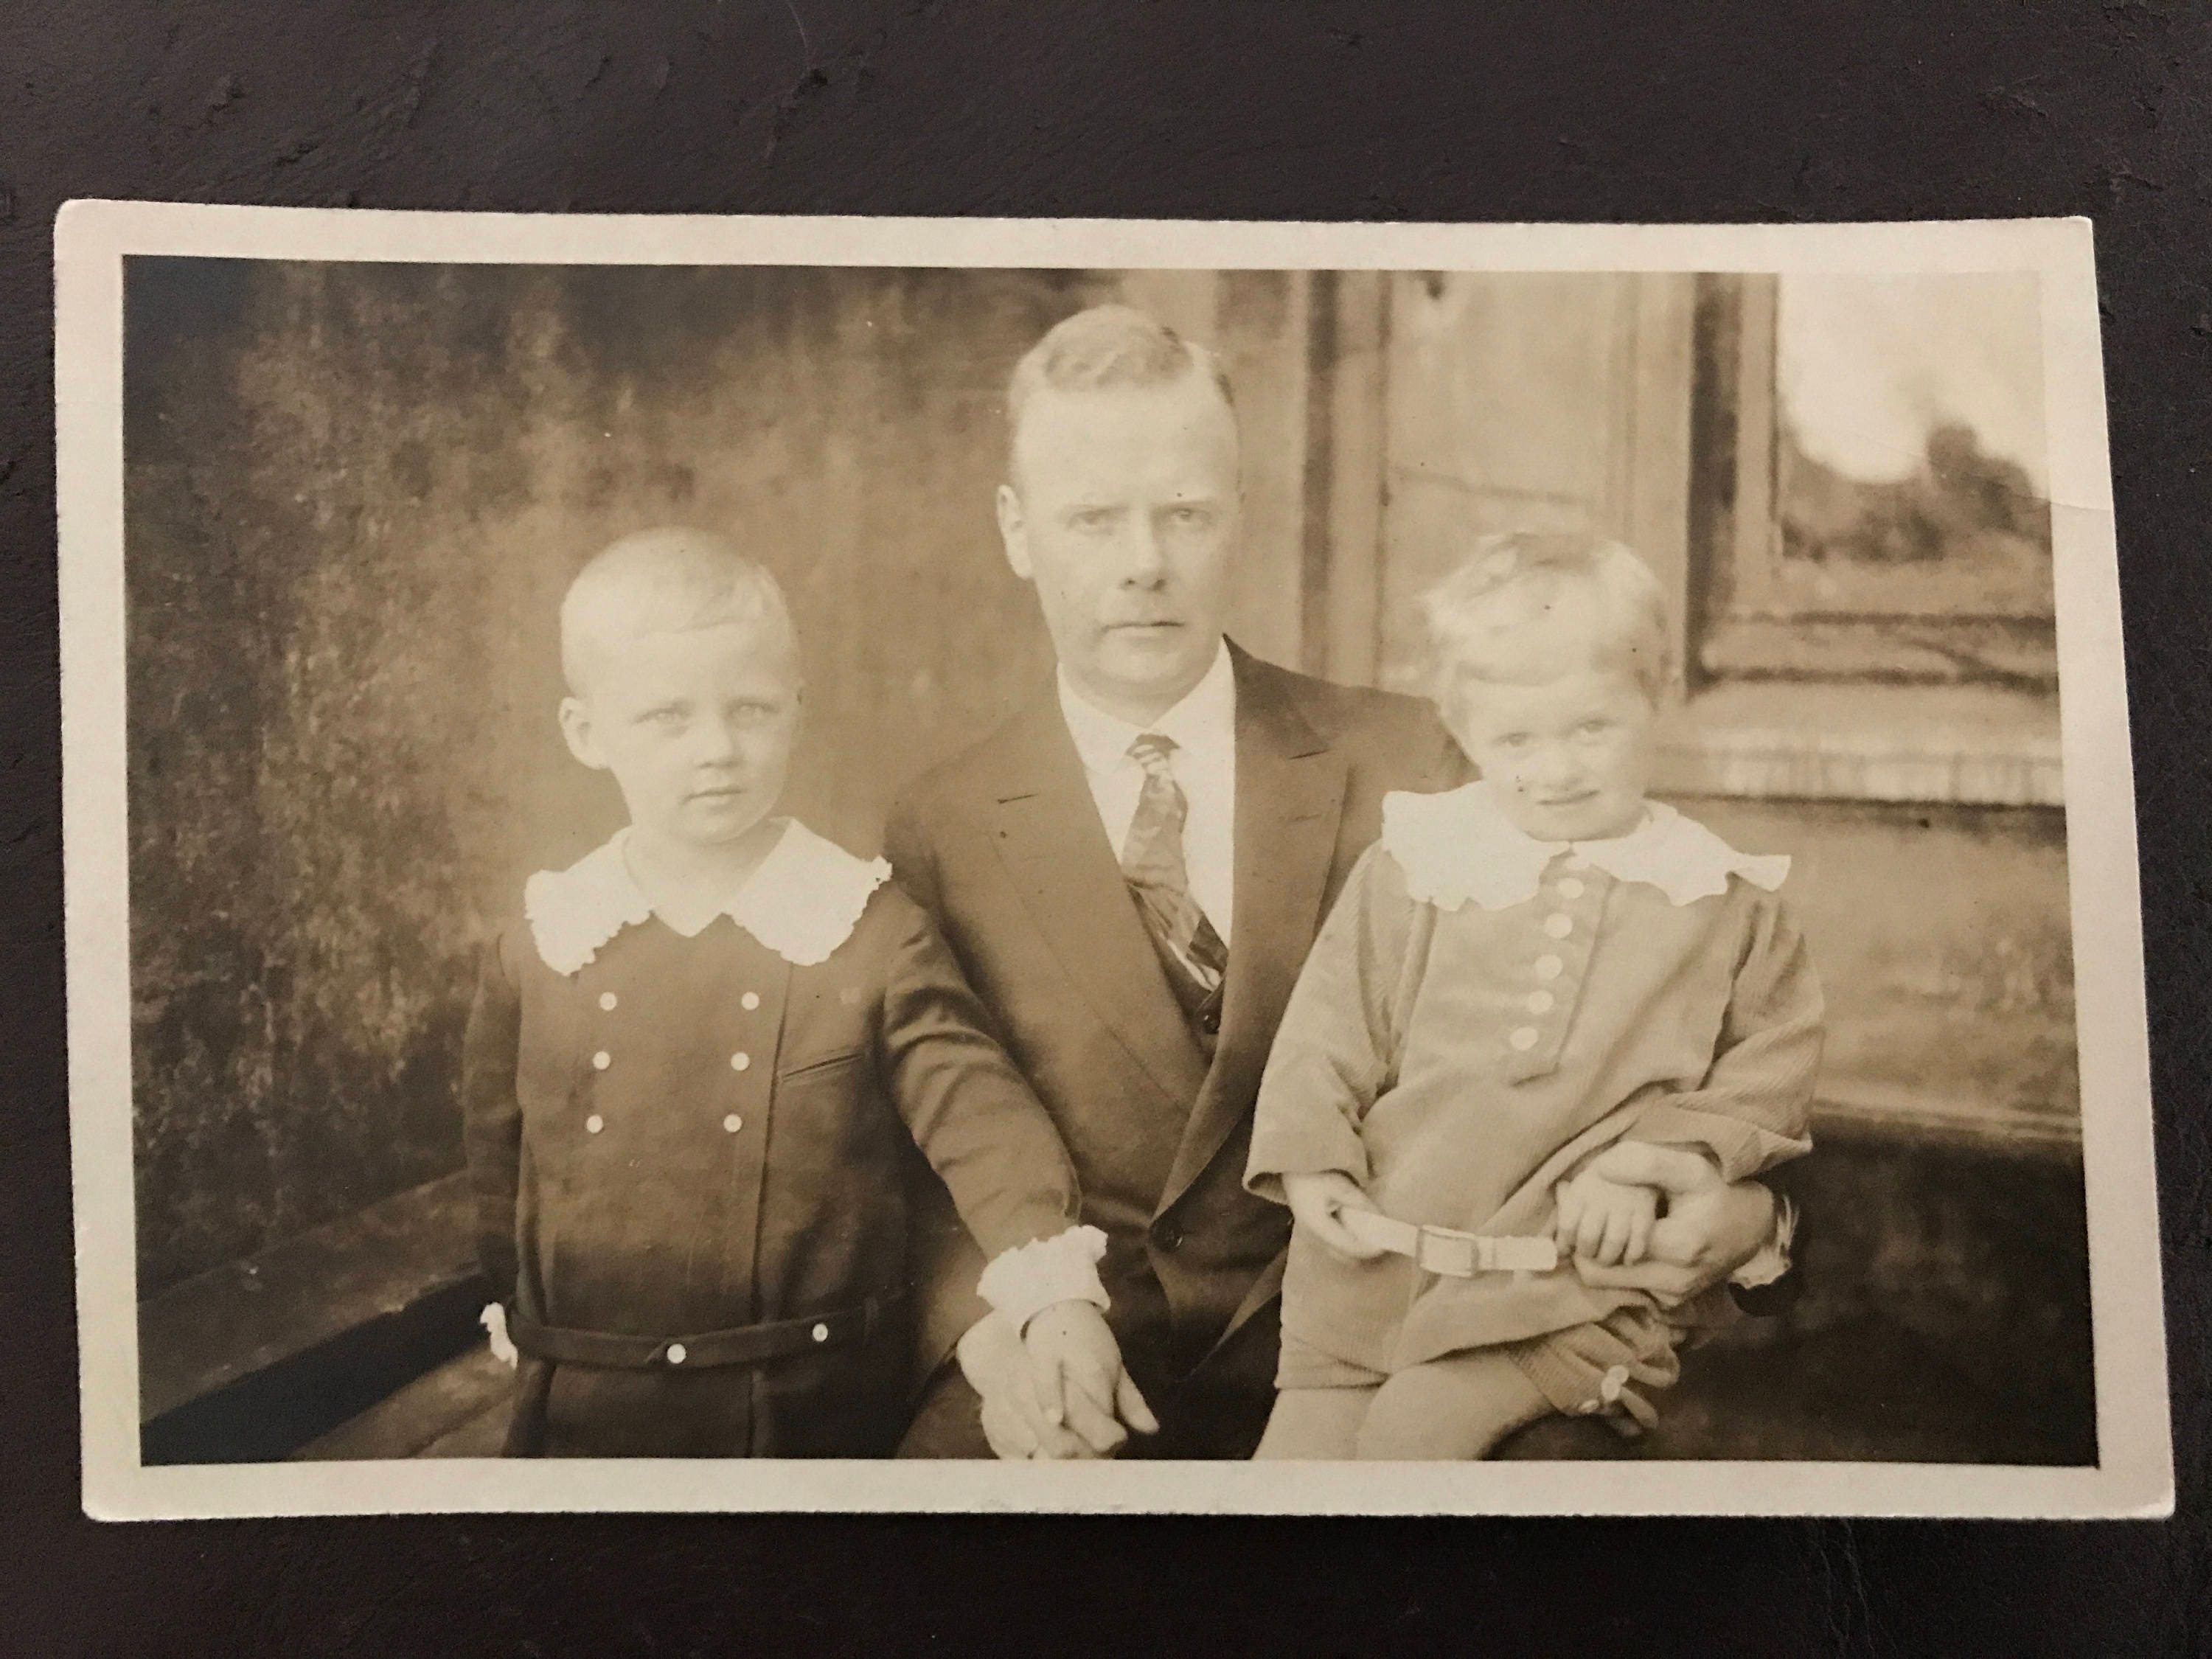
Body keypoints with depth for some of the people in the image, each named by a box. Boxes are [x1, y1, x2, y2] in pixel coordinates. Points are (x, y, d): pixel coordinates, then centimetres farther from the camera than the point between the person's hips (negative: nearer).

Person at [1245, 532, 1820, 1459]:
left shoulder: (1722, 897, 5)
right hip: (1377, 1255, 2)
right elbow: (1328, 1030, 10)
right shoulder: (1409, 867, 7)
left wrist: (1648, 1167, -6)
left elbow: (1773, 1067, 7)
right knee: (1302, 1438, -4)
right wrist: (1311, 1159, -4)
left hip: (1580, 1273, -2)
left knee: (1419, 1425, -22)